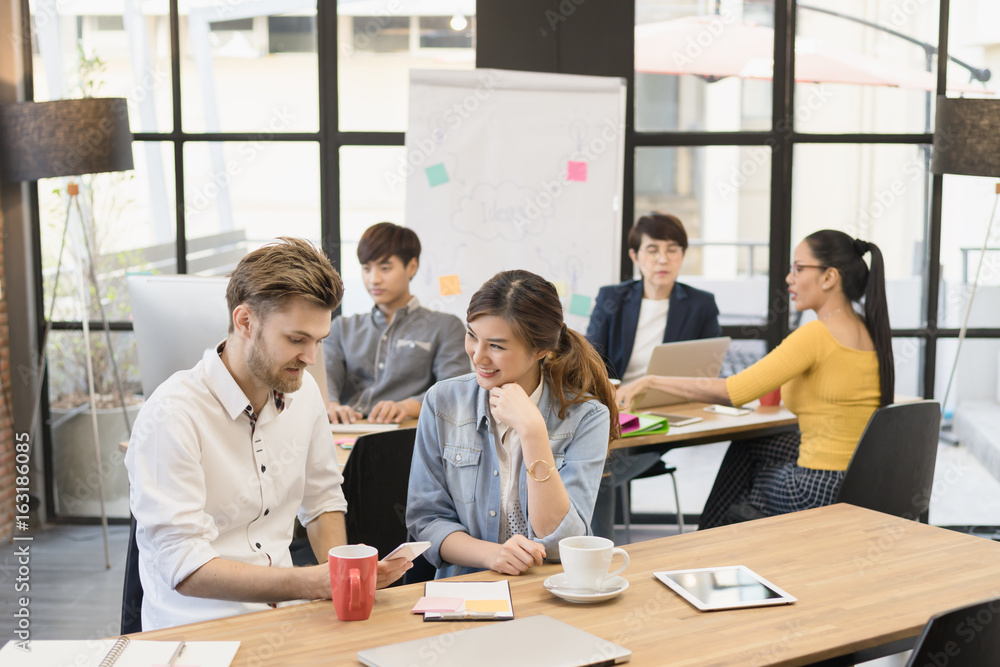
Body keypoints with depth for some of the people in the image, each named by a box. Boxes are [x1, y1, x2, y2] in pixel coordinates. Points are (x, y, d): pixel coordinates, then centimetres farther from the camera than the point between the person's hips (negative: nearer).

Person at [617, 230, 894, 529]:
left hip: (823, 492, -7)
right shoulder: (871, 333, 4)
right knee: (748, 448, 28)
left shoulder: (816, 335, -20)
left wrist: (652, 381, -12)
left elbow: (730, 392, -22)